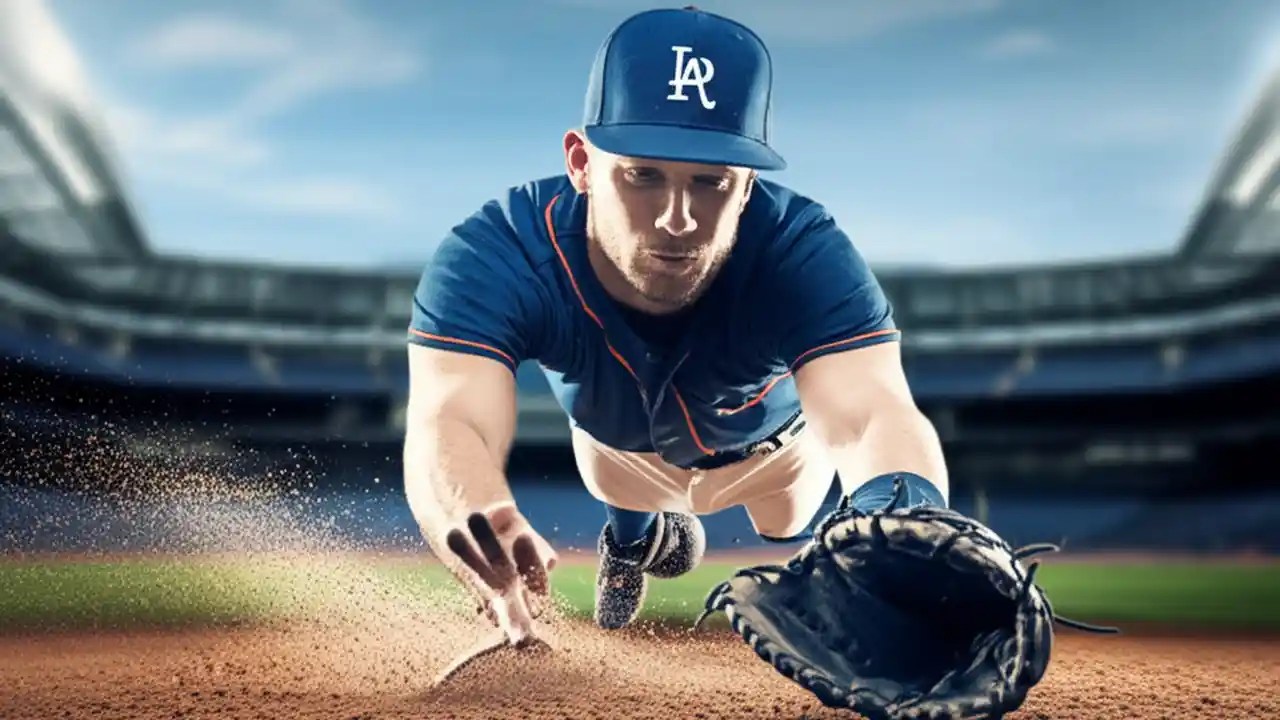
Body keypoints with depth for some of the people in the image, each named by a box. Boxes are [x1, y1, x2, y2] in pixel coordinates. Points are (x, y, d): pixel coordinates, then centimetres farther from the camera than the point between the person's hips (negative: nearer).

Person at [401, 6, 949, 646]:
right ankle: (636, 540, 69)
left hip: (773, 449, 0)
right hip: (613, 447, 1)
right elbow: (448, 423, -59)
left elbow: (872, 417, -60)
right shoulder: (494, 256, -44)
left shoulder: (805, 255, -46)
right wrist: (483, 535, -84)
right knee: (631, 534, 31)